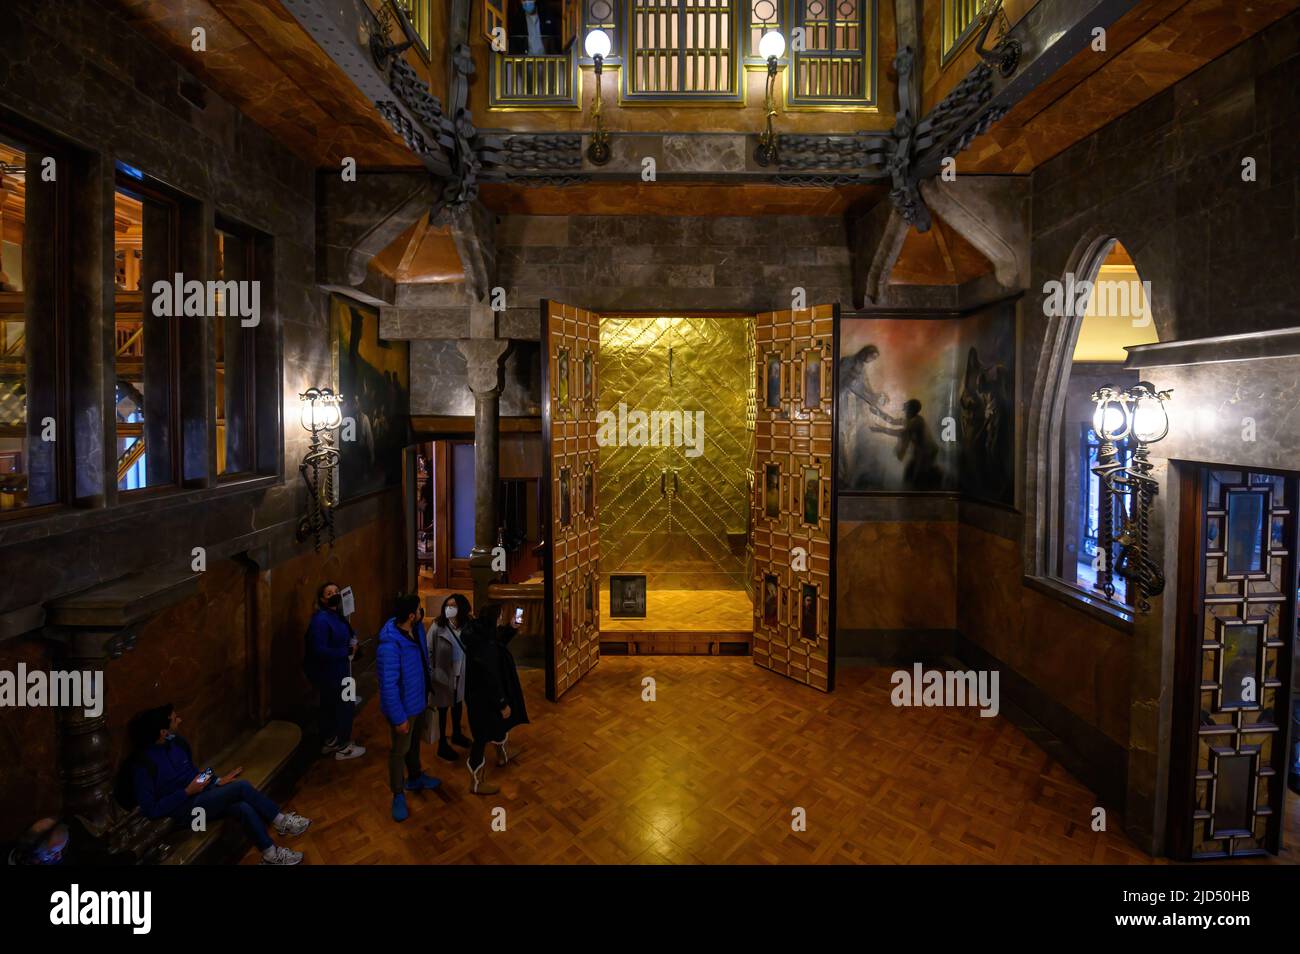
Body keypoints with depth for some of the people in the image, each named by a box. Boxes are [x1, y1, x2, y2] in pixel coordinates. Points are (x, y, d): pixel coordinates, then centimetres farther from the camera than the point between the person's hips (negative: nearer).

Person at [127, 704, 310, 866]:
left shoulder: (176, 742, 1)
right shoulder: (145, 763, -21)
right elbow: (150, 810, -16)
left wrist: (218, 781, 4)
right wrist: (187, 792, -19)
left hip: (202, 793, 6)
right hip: (186, 809, -6)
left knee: (245, 808, -19)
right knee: (241, 787, -24)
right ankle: (281, 821, -9)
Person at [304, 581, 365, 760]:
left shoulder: (336, 615, 4)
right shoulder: (321, 620, -25)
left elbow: (345, 636, 19)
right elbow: (320, 651, -30)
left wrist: (352, 644, -2)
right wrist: (347, 651, -23)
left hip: (335, 671, 9)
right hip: (329, 673, -9)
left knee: (330, 707, 22)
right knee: (346, 707, 3)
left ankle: (329, 743, 38)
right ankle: (343, 748, 17)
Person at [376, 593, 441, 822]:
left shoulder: (417, 628, -10)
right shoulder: (390, 646, -35)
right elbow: (388, 686, -29)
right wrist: (398, 718, -22)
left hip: (419, 699, 7)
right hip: (404, 706, -7)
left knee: (415, 743, 28)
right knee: (400, 750, 14)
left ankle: (415, 778, 50)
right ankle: (398, 795, 35)